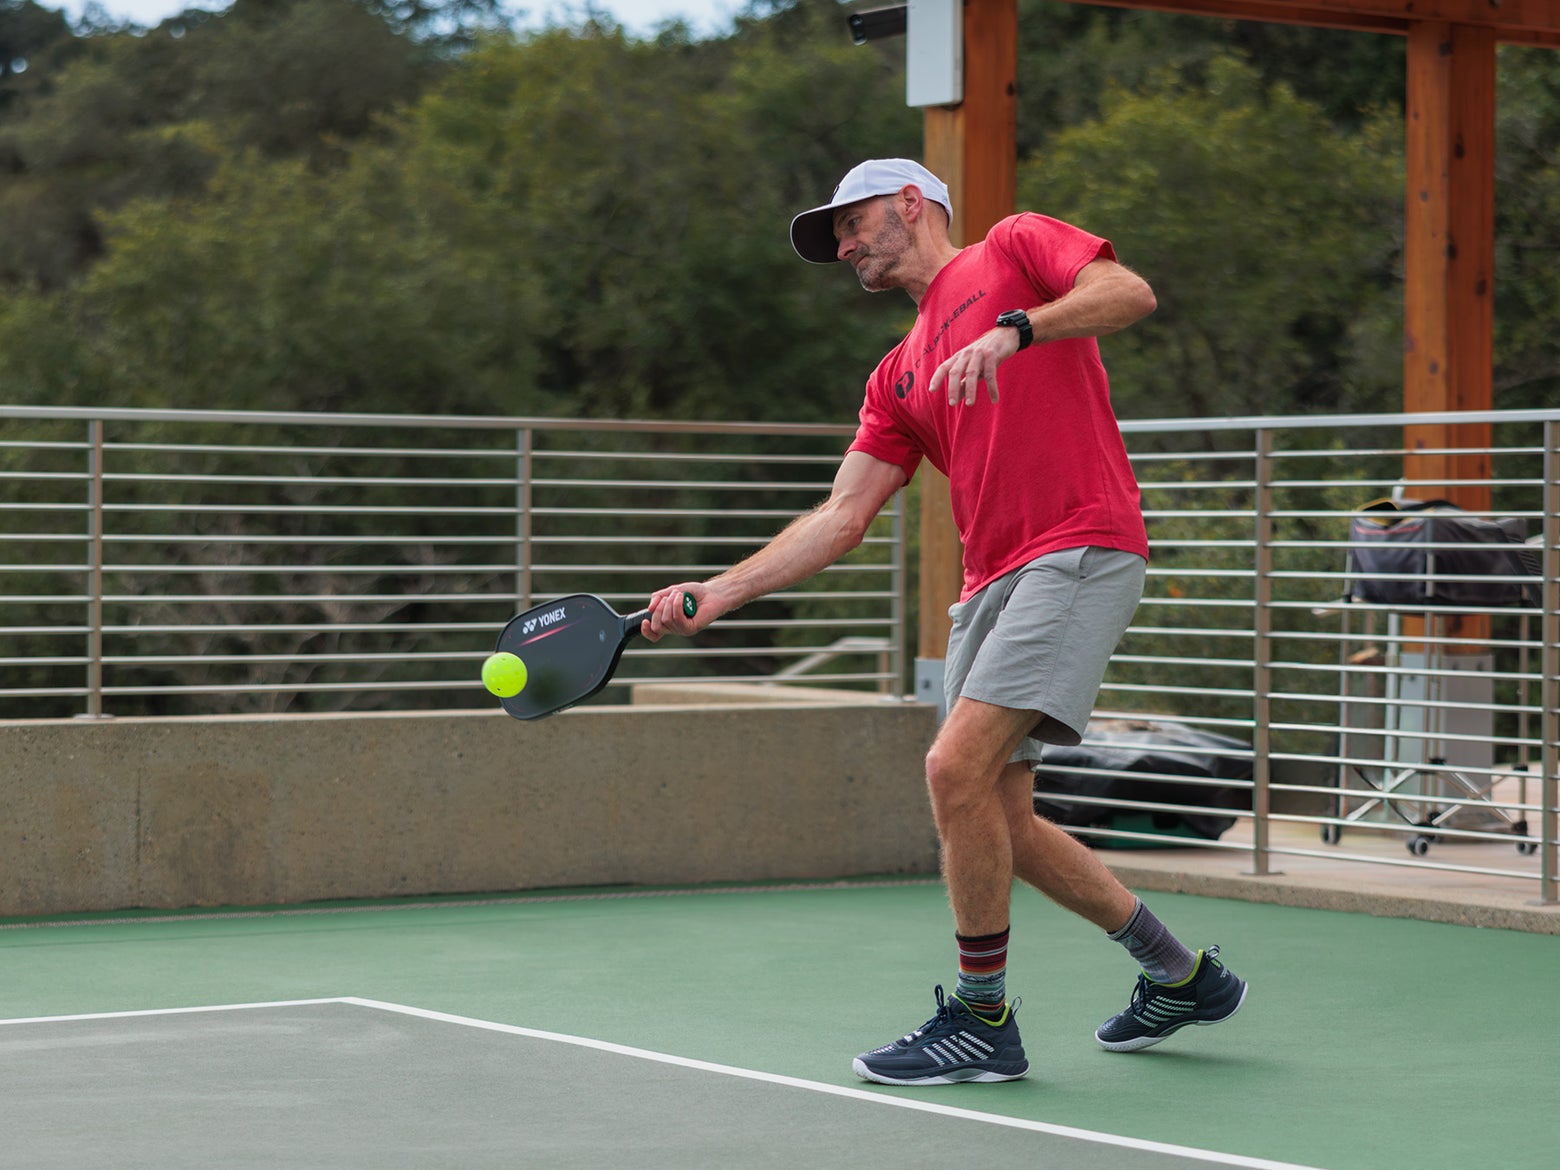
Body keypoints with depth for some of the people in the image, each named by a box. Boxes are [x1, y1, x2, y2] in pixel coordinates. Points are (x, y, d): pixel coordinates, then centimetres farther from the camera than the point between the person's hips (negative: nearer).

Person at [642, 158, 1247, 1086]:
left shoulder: (1017, 246, 7)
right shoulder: (899, 379, 24)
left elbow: (1131, 292, -11)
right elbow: (843, 517, 17)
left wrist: (1012, 329, -24)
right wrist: (717, 594, 7)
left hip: (1081, 552, -8)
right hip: (991, 583, 8)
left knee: (959, 767, -17)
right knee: (999, 819, 7)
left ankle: (983, 1022, -4)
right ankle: (1183, 976, 25)